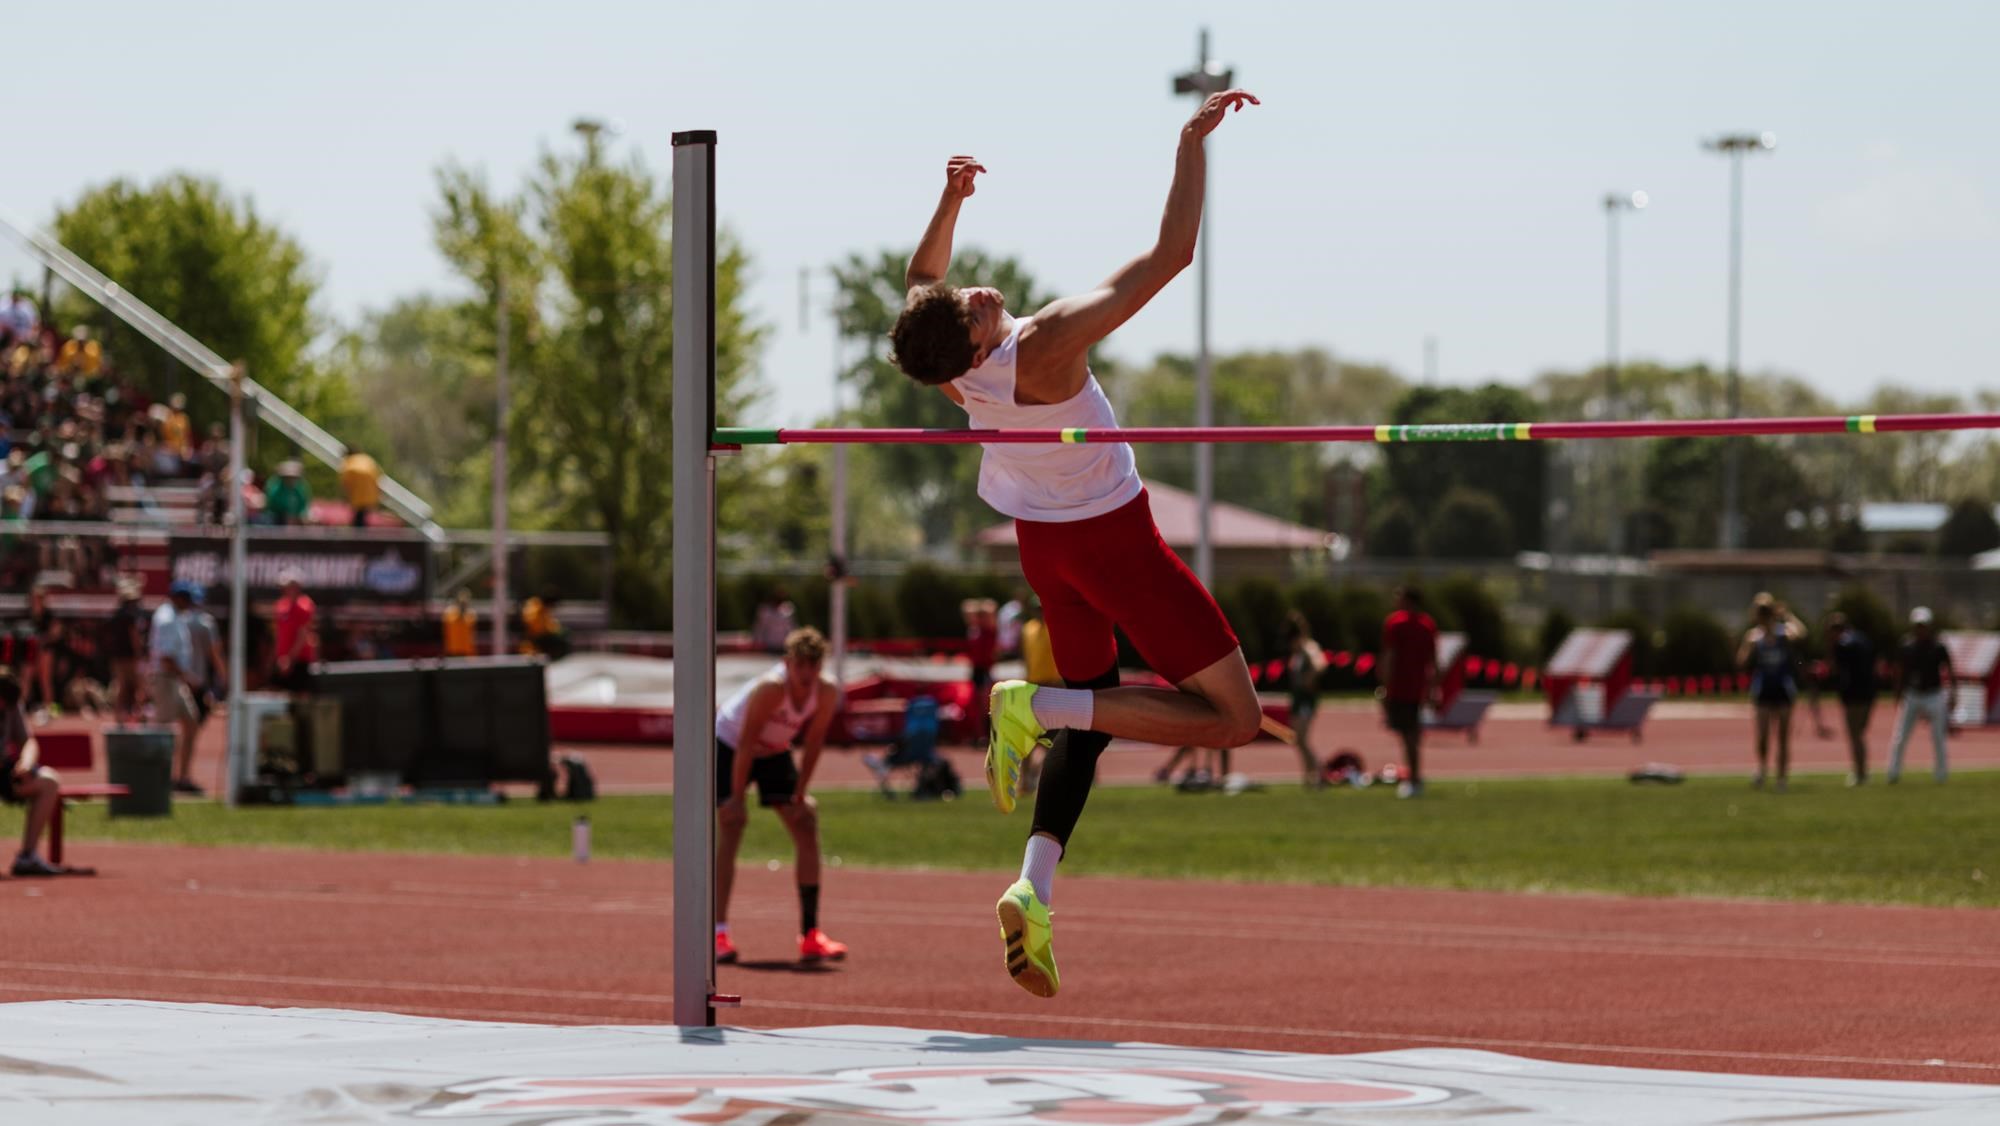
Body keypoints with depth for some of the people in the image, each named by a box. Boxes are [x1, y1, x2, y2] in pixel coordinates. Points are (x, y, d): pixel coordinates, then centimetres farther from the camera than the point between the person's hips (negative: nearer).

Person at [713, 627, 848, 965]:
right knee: (730, 828, -16)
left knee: (806, 826, -3)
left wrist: (800, 795, -6)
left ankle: (810, 934, -1)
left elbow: (813, 743, -8)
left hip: (775, 751, 6)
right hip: (728, 745, -6)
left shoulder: (826, 694, -19)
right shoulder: (770, 688, -36)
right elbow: (745, 744, -31)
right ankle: (719, 934, -17)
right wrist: (737, 798, -29)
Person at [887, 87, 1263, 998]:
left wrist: (950, 199, 3)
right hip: (1114, 540, -8)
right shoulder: (1043, 350, -35)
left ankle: (1035, 886, 2)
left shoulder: (945, 363, -16)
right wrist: (1193, 142, -27)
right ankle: (1036, 708, -14)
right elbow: (1172, 253, -33)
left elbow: (921, 276, 11)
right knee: (1231, 717, -5)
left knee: (1088, 710, 22)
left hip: (1043, 541, 8)